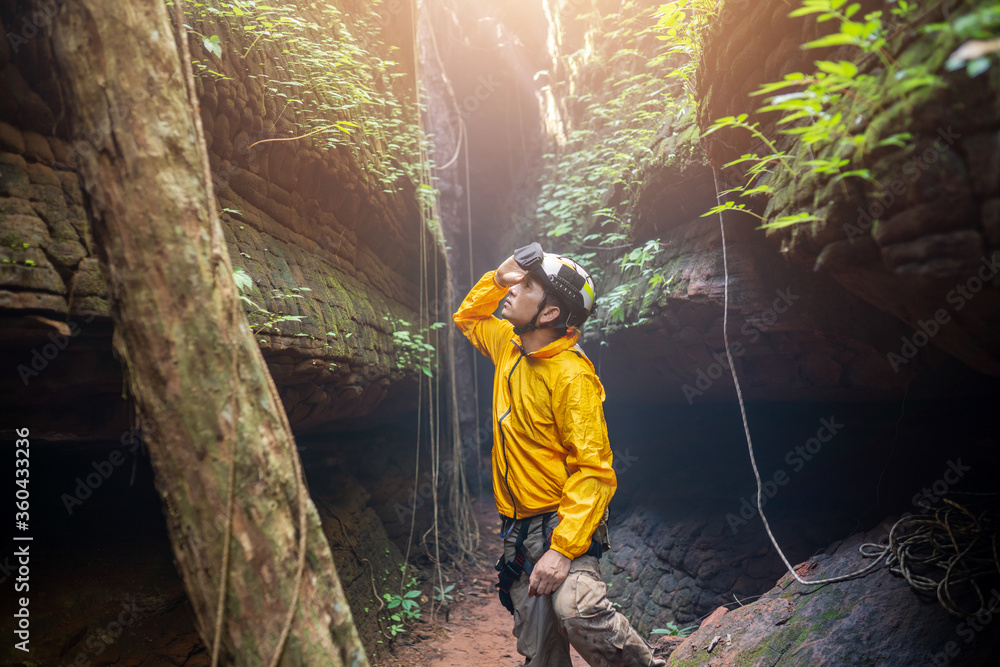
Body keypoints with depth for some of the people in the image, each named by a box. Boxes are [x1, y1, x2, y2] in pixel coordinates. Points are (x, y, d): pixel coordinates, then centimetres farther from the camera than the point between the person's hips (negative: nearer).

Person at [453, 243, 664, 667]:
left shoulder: (571, 375, -19)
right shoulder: (510, 345, 5)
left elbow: (593, 470, -22)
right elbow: (467, 318, 26)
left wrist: (564, 549, -28)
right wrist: (497, 277, 7)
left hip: (563, 519, -7)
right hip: (518, 525, 7)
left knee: (576, 608, -34)